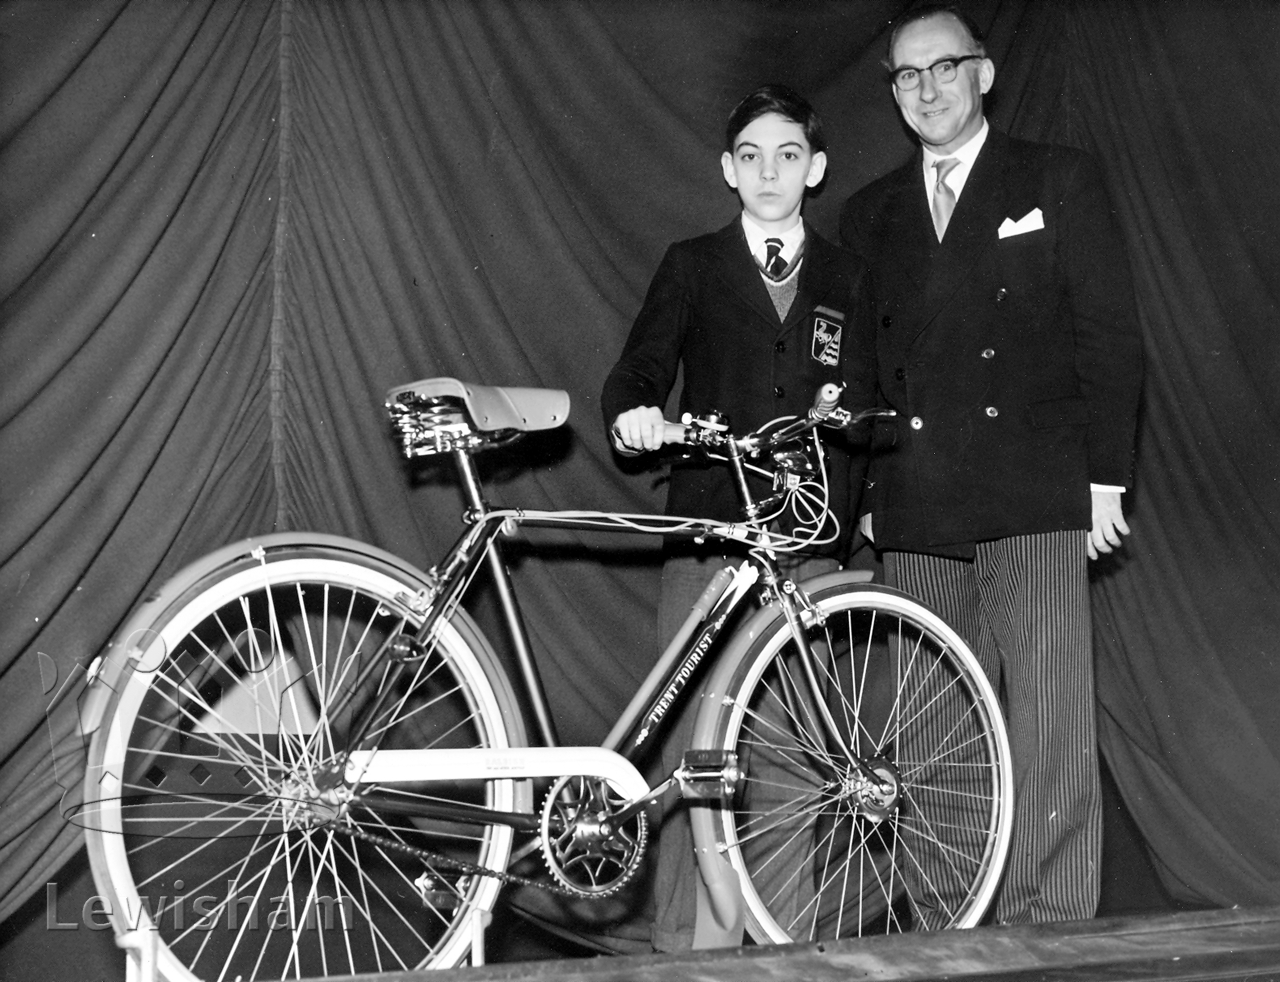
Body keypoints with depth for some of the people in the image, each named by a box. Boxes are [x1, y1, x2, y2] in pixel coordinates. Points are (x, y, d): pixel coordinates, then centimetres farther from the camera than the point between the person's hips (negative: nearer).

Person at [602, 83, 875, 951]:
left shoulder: (845, 280, 14)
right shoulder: (693, 266, 10)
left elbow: (863, 402, 13)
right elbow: (642, 366, 3)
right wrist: (634, 411, -17)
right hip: (708, 531, -1)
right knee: (695, 743, -5)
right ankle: (686, 936, 2)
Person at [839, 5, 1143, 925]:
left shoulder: (1059, 180, 8)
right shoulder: (869, 215, 18)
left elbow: (1111, 337, 4)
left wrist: (1105, 478, -3)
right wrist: (868, 493, 8)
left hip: (1036, 497, -3)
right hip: (917, 512, 3)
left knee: (1051, 719, -8)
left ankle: (1050, 920, -2)